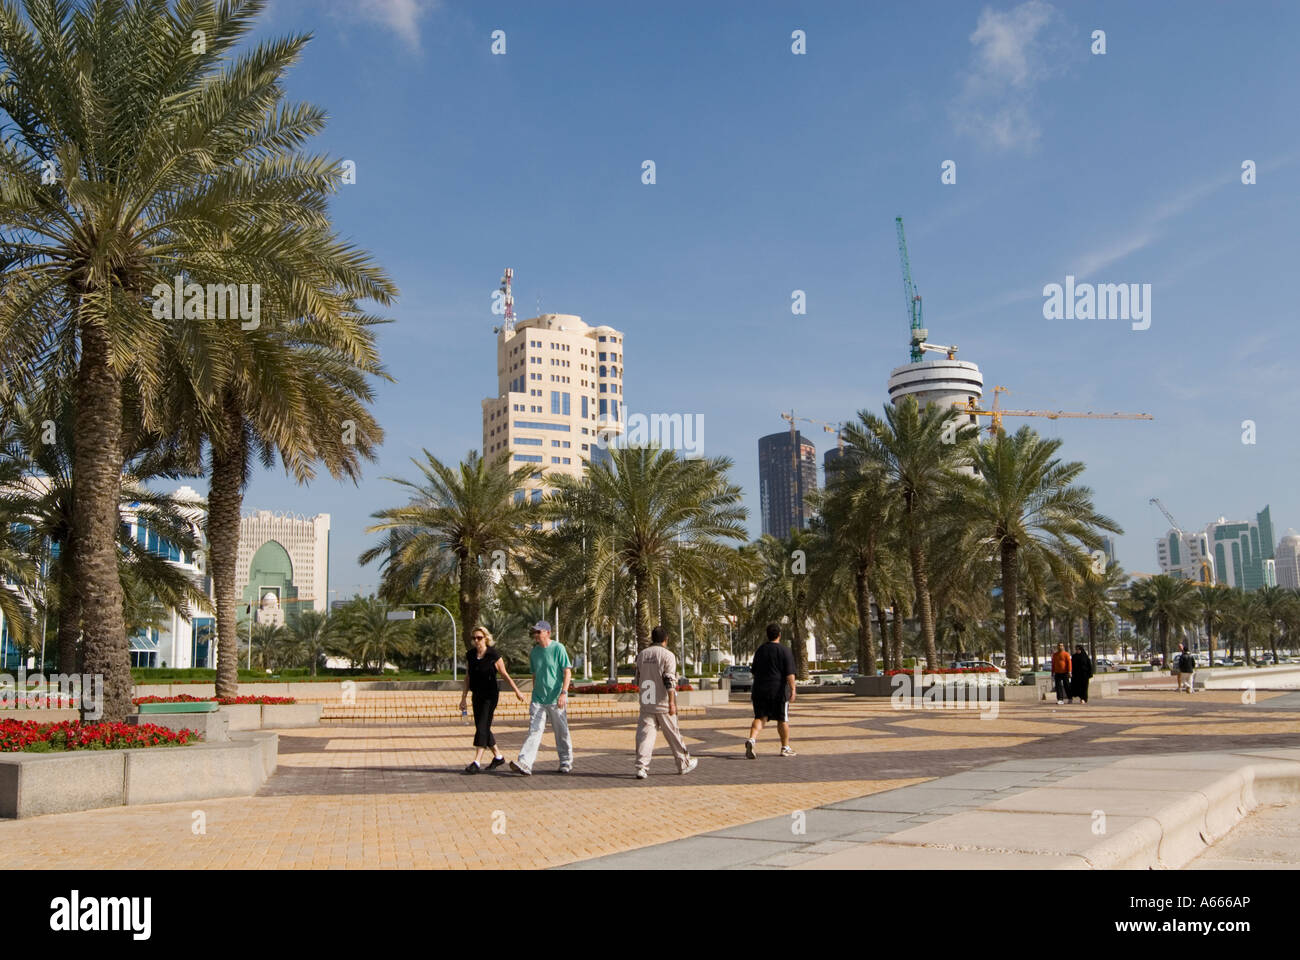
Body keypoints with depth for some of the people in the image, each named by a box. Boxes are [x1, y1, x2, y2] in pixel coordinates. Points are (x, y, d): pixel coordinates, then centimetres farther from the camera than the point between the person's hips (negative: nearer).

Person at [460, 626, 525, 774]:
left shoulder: (494, 655, -10)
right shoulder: (470, 656, 5)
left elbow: (504, 674, -2)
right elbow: (467, 678, 12)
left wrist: (517, 691, 2)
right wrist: (463, 698, 11)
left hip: (490, 696, -6)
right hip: (477, 695, 6)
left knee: (482, 726, -13)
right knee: (482, 728, 10)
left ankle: (476, 762, -14)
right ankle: (498, 756, 25)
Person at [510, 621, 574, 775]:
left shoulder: (558, 648, -6)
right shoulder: (534, 651, 10)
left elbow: (567, 672, -9)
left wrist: (564, 693, -18)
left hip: (556, 699, -4)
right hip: (538, 699, 4)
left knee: (562, 732, 6)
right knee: (534, 731, -7)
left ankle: (566, 763, 21)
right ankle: (524, 764, -16)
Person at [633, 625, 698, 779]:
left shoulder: (641, 655, 8)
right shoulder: (667, 655, -8)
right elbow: (669, 680, -17)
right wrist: (672, 702, -19)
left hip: (646, 703, 4)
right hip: (663, 703, -4)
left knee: (645, 734, 0)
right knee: (673, 735, 9)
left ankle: (641, 767, -11)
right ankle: (684, 764, 23)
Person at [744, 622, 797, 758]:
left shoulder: (759, 650, 11)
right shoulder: (785, 652, -5)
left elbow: (753, 672, 19)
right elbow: (790, 674, -13)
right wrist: (793, 690, -14)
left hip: (760, 690, 3)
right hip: (779, 690, -3)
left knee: (760, 718, 2)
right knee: (782, 719, 9)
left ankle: (751, 739, -22)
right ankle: (785, 748, 18)